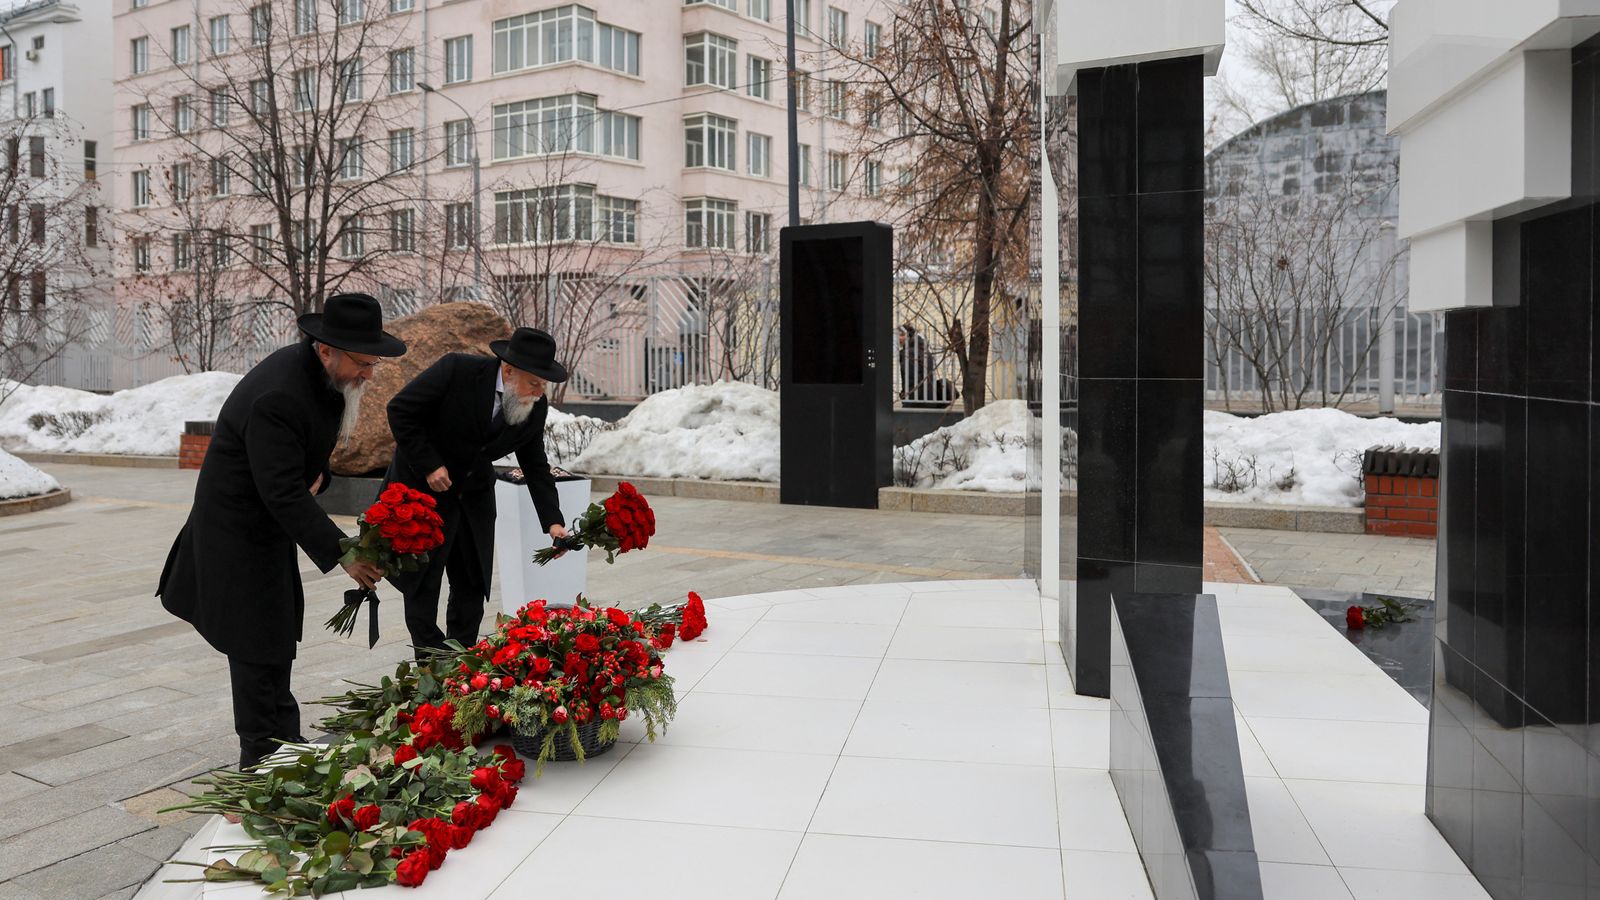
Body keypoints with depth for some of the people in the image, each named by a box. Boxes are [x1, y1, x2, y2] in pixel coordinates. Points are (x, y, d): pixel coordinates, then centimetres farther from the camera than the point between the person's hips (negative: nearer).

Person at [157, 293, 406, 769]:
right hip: (240, 529, -9)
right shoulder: (277, 397, -33)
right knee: (258, 639, -2)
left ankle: (283, 739, 30)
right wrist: (341, 555, -34)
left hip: (267, 519, 10)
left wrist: (317, 472, -4)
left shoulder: (314, 369, -5)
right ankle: (262, 756, 11)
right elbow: (284, 494, -33)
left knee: (279, 629, 17)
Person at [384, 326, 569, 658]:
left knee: (472, 585, 8)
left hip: (473, 497, 5)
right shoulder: (456, 370, -25)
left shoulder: (536, 407, -10)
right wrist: (429, 465, -21)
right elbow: (400, 410, -17)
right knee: (422, 584, 2)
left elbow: (535, 466, -2)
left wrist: (553, 521, -12)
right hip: (422, 489, -4)